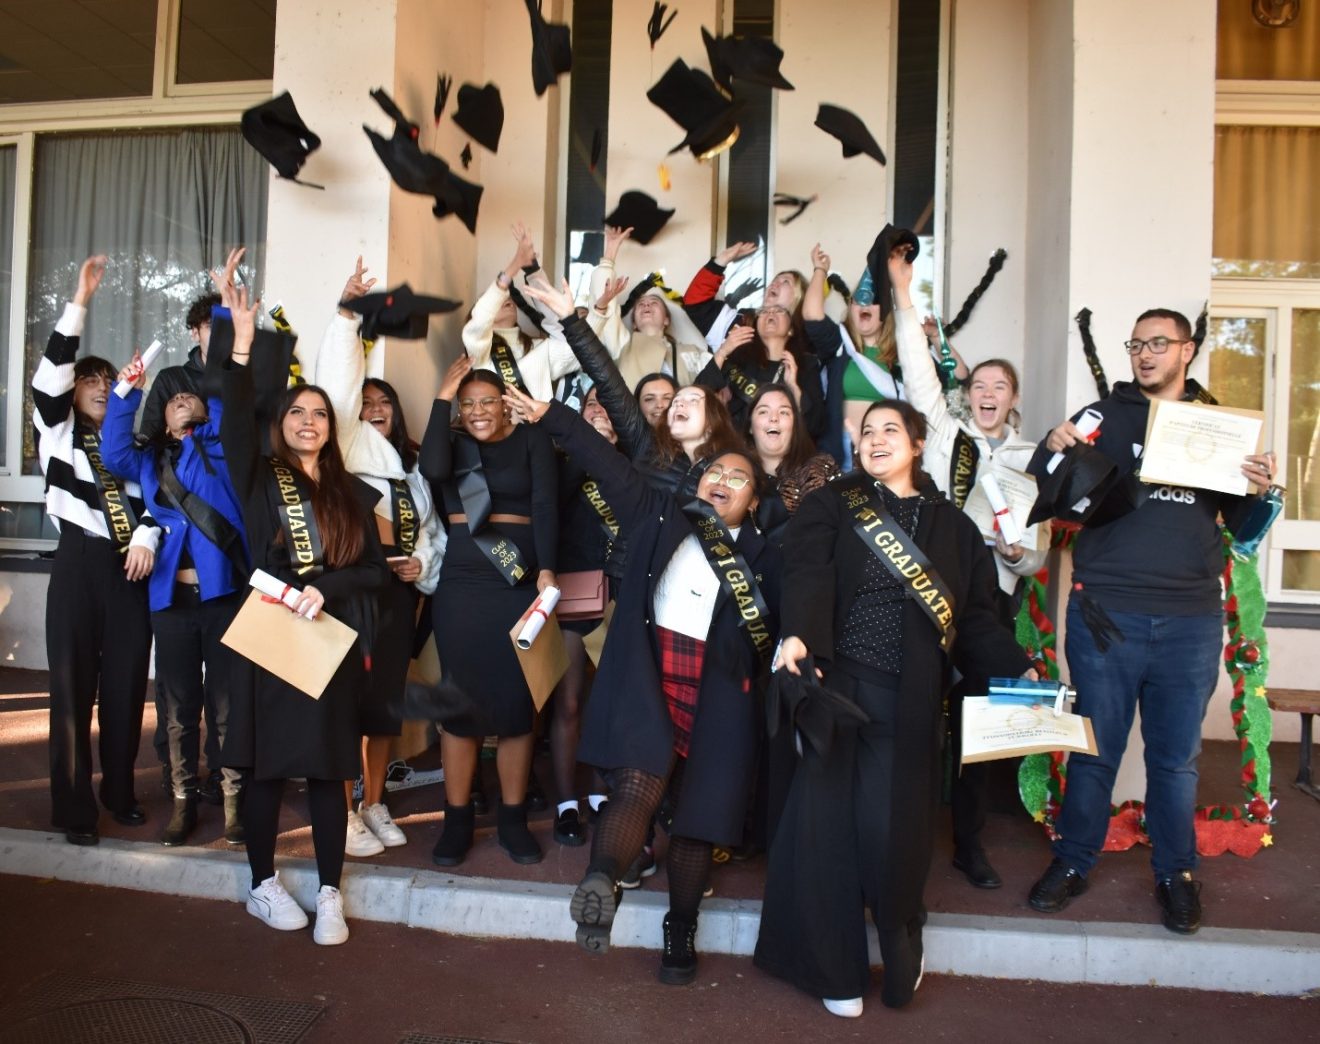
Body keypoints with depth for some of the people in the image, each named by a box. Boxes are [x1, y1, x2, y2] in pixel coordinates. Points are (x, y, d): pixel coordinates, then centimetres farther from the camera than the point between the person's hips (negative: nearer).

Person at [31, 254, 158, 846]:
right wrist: (80, 302, -12)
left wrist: (146, 537, -11)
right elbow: (51, 374, -7)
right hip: (79, 566, -3)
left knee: (126, 686, 6)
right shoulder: (56, 434, 7)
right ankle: (74, 809, 8)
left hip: (131, 570, 3)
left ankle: (120, 792, 20)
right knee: (74, 688, 0)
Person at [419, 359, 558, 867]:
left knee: (518, 700, 2)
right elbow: (433, 470, -12)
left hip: (521, 582, -1)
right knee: (460, 698, 2)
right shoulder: (453, 442, 12)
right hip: (461, 583, 1)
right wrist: (441, 398, -6)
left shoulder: (533, 441, 7)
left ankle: (513, 819, 16)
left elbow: (545, 505, -5)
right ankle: (457, 819, 14)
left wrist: (547, 570, -18)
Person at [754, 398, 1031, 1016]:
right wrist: (797, 635, -31)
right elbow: (807, 573, -14)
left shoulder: (952, 525, 13)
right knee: (826, 821, 0)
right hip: (834, 685, -1)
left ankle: (899, 950, 28)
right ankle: (834, 967, 18)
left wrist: (1018, 669, -1)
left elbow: (974, 617, 12)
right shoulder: (830, 506, 4)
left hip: (908, 700, 1)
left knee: (889, 826, 1)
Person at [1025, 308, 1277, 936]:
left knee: (1176, 755, 11)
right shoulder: (1104, 417, 6)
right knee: (1094, 747, 8)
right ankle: (1072, 862, 23)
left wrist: (1260, 490, -10)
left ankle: (1175, 872, 28)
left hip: (1190, 621, 2)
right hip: (1105, 611, -1)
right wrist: (1052, 451, -20)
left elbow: (1239, 525, 11)